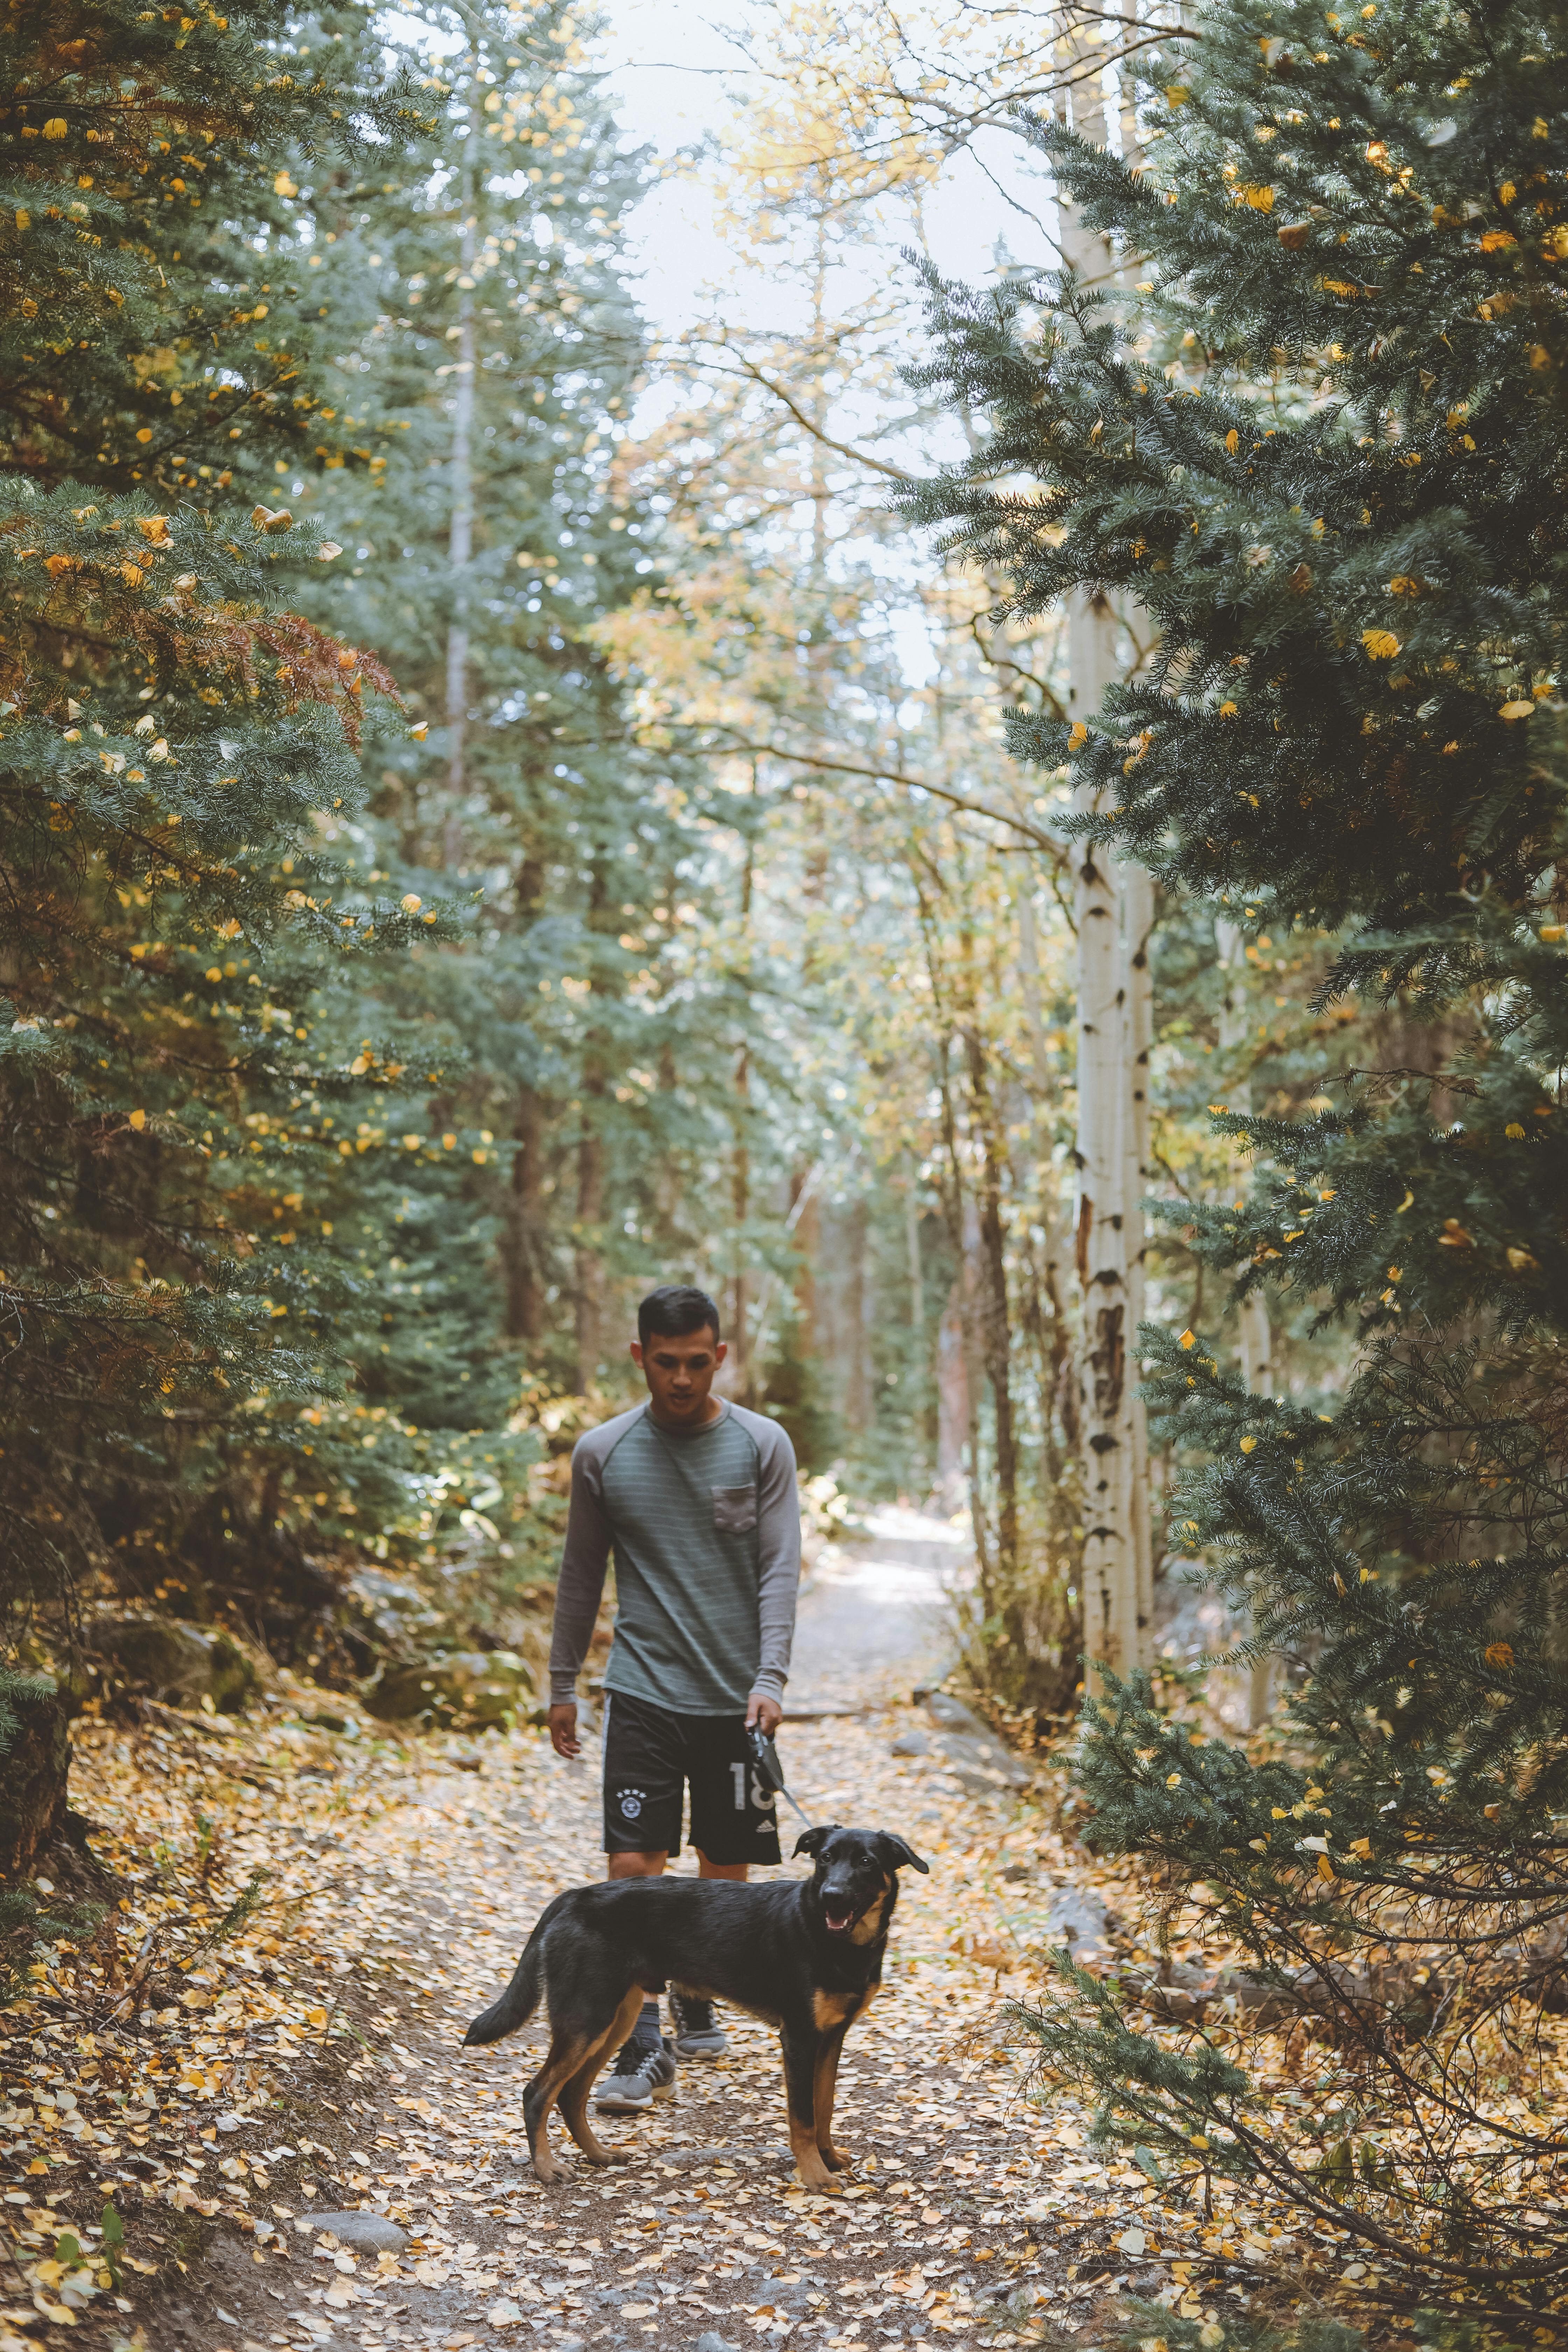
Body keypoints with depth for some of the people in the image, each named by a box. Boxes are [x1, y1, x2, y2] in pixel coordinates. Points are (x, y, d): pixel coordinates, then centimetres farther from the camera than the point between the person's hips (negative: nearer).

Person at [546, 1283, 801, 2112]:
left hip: (735, 1701, 0)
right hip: (643, 1694, 0)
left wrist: (769, 1679, -14)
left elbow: (780, 1570, -3)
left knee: (726, 1869, 10)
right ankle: (643, 2049, -3)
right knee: (634, 1865, -9)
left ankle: (696, 2003, 33)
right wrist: (562, 1684, 13)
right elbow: (582, 1574, 11)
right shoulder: (602, 1452, 2)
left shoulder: (762, 1445, 0)